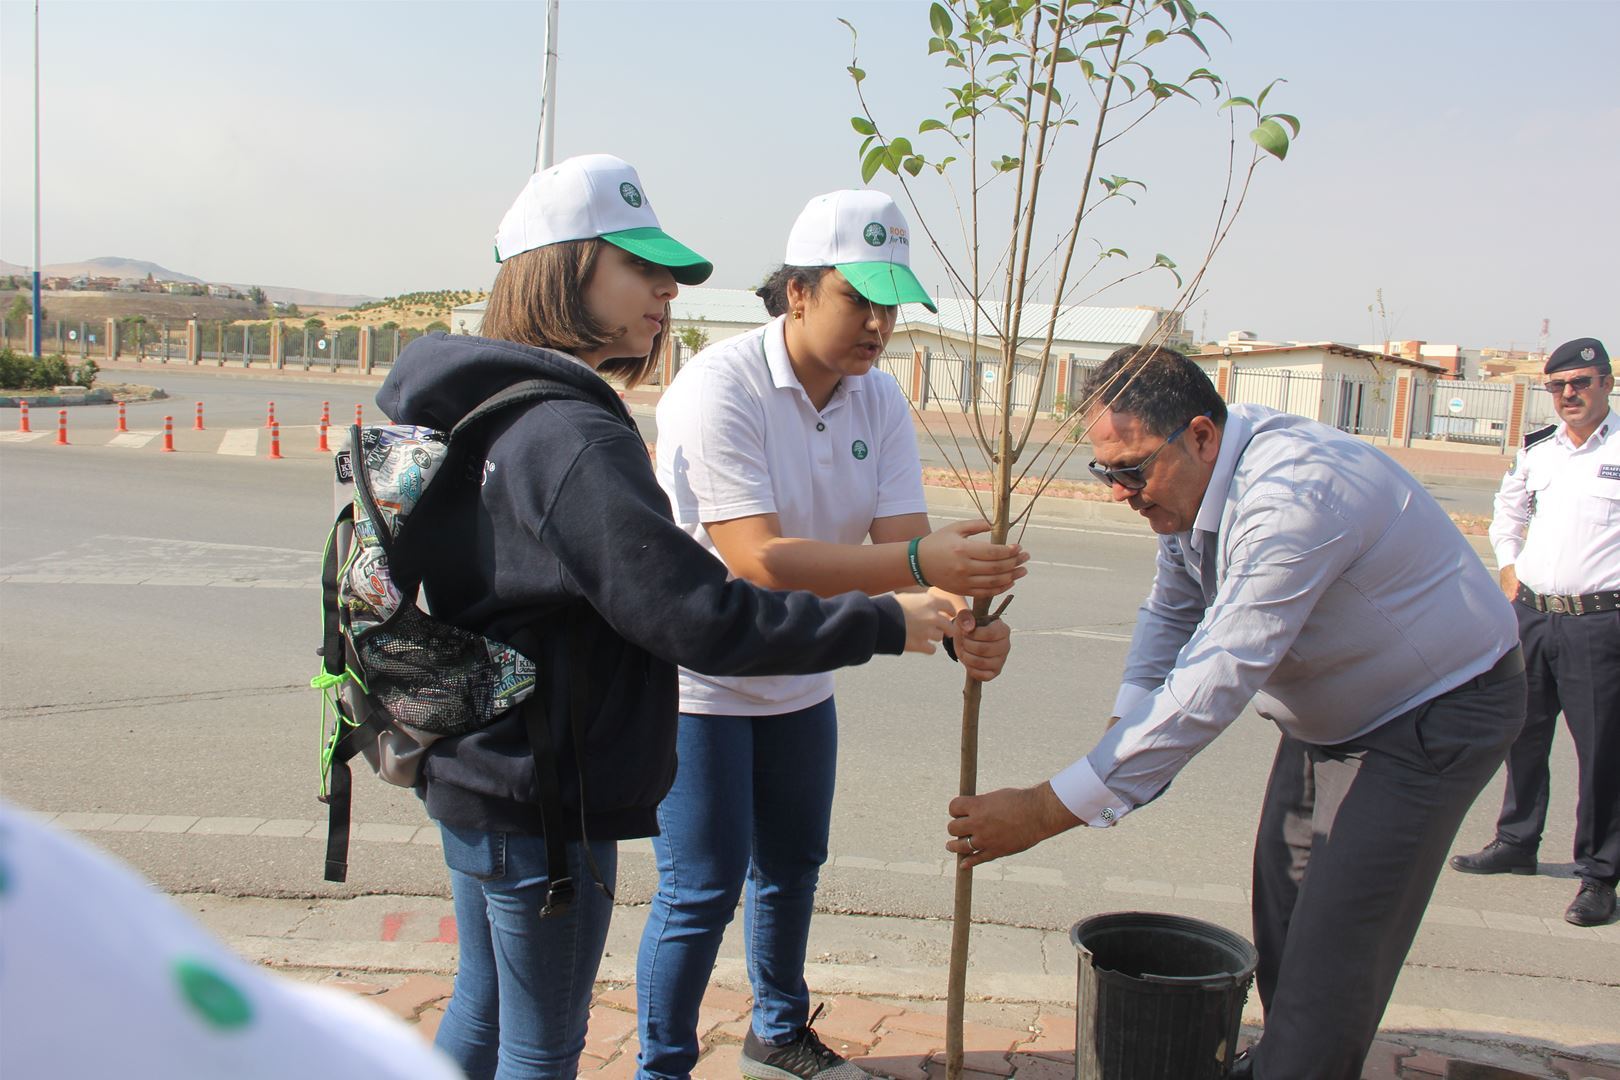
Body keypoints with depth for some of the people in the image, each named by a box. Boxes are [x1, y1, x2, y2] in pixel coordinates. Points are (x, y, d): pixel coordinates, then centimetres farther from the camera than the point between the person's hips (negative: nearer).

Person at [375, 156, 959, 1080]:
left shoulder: (479, 409, 6)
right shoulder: (573, 439, -25)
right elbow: (700, 618, -28)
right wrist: (882, 624, -20)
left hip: (471, 771, 10)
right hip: (542, 801, -10)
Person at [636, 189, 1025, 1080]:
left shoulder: (879, 401, -2)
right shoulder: (719, 387, -23)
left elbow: (903, 538, -11)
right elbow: (757, 558, -32)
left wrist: (961, 619, -33)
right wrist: (919, 562, -41)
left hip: (798, 679, 7)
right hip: (699, 679, -7)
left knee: (792, 868, 20)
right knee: (701, 890, -2)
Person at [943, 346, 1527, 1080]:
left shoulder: (1292, 497, -37)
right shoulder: (1191, 476, -8)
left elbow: (1217, 684, -42)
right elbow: (1170, 615, 8)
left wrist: (1046, 810, -42)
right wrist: (1126, 726, -9)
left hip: (1438, 712, -9)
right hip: (1330, 711, 9)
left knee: (1335, 945, -12)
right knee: (1283, 894, 15)